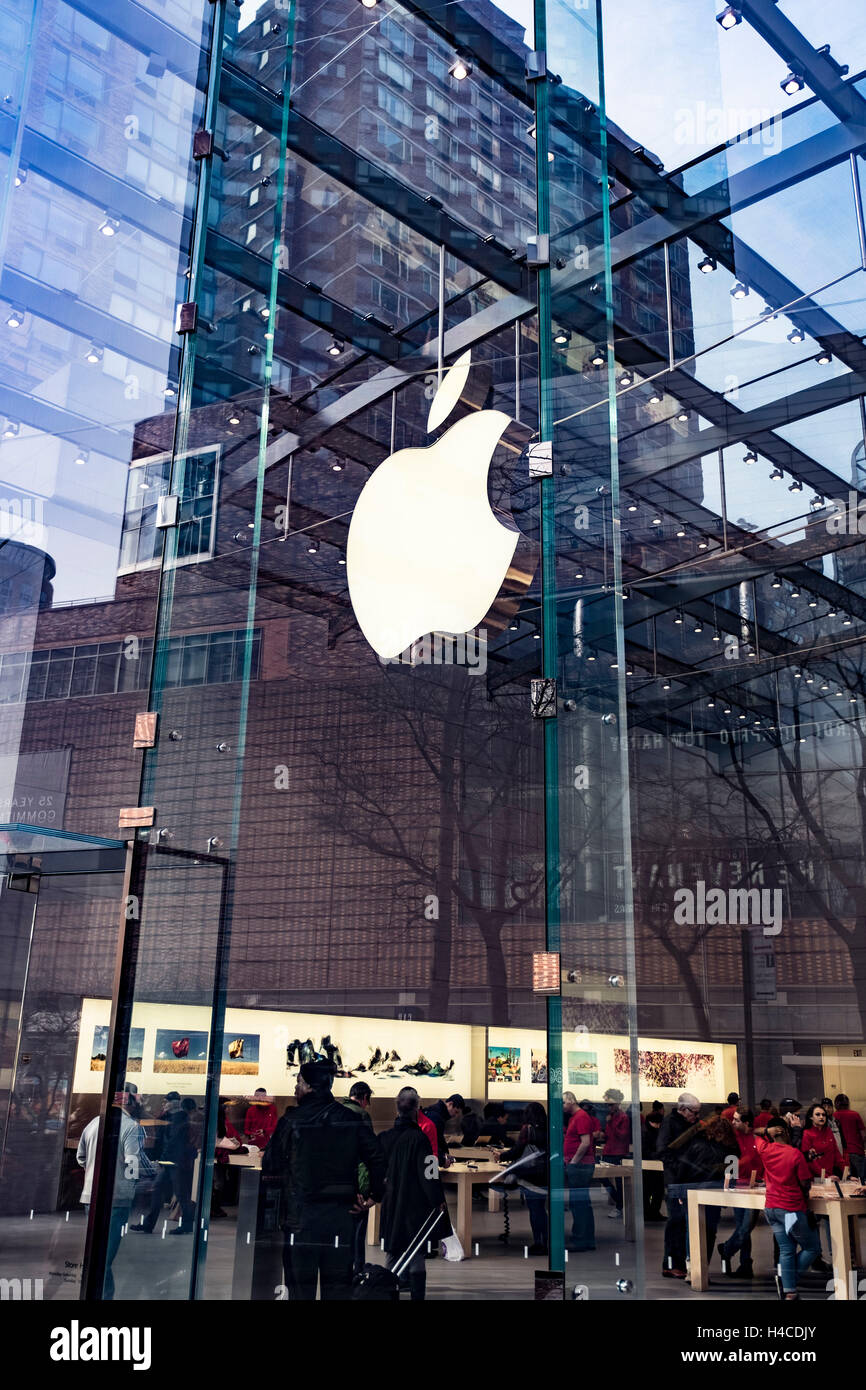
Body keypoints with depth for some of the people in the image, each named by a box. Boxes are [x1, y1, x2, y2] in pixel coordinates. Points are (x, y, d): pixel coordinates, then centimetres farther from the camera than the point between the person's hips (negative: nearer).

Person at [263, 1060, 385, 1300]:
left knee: (300, 1284, 7)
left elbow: (270, 1166, -2)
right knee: (338, 1284, 10)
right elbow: (377, 1159, -2)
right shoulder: (352, 1120, 2)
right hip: (341, 1215, 3)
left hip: (301, 1215, -2)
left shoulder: (291, 1120, -6)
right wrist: (375, 1195, 7)